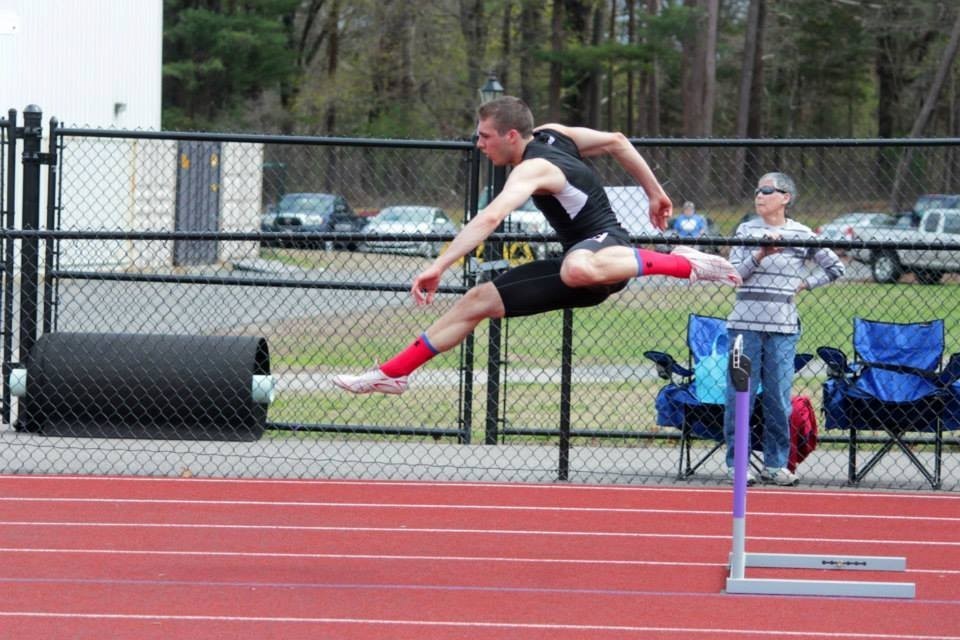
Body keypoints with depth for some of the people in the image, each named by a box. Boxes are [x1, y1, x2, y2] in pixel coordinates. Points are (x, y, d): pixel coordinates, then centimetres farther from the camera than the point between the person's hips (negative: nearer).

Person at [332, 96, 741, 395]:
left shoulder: (534, 169, -19)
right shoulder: (552, 135, 9)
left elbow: (489, 219, -34)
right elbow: (617, 142, 19)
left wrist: (439, 266, -39)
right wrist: (655, 194, 26)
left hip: (607, 245, -11)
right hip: (578, 259, 11)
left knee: (578, 269, -50)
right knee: (478, 300, 6)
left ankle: (683, 263, -28)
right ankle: (392, 374, 10)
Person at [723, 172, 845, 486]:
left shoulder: (802, 234, 6)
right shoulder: (747, 230, 5)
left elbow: (835, 267, 14)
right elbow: (732, 273, -4)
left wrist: (804, 284, 6)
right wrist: (760, 256, -17)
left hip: (783, 325, 1)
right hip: (746, 321, -1)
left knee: (779, 398, 2)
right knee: (741, 394, -1)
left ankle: (775, 464, 8)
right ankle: (736, 463, 4)